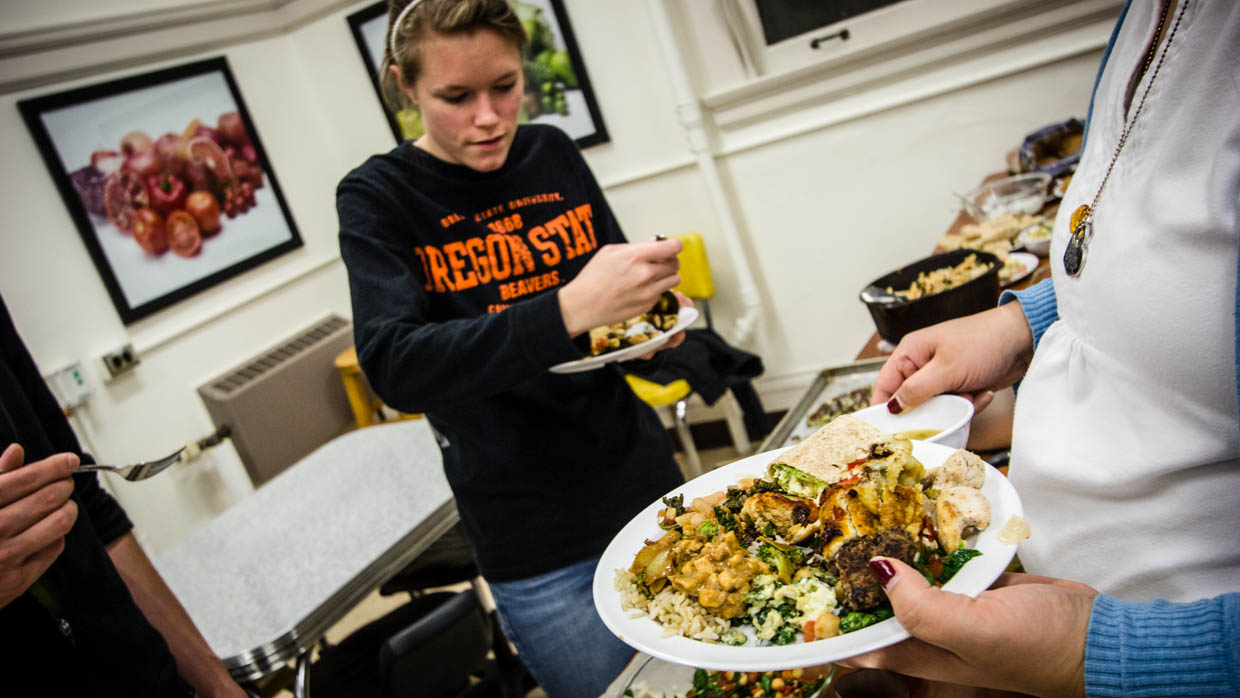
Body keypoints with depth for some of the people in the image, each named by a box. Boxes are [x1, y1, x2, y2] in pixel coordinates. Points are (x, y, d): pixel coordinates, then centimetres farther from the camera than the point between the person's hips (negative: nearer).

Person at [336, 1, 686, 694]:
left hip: (646, 482, 5)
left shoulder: (553, 154, 1)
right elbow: (395, 367, -24)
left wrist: (647, 311, -9)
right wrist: (569, 310, -36)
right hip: (535, 545, -4)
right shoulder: (379, 199, -10)